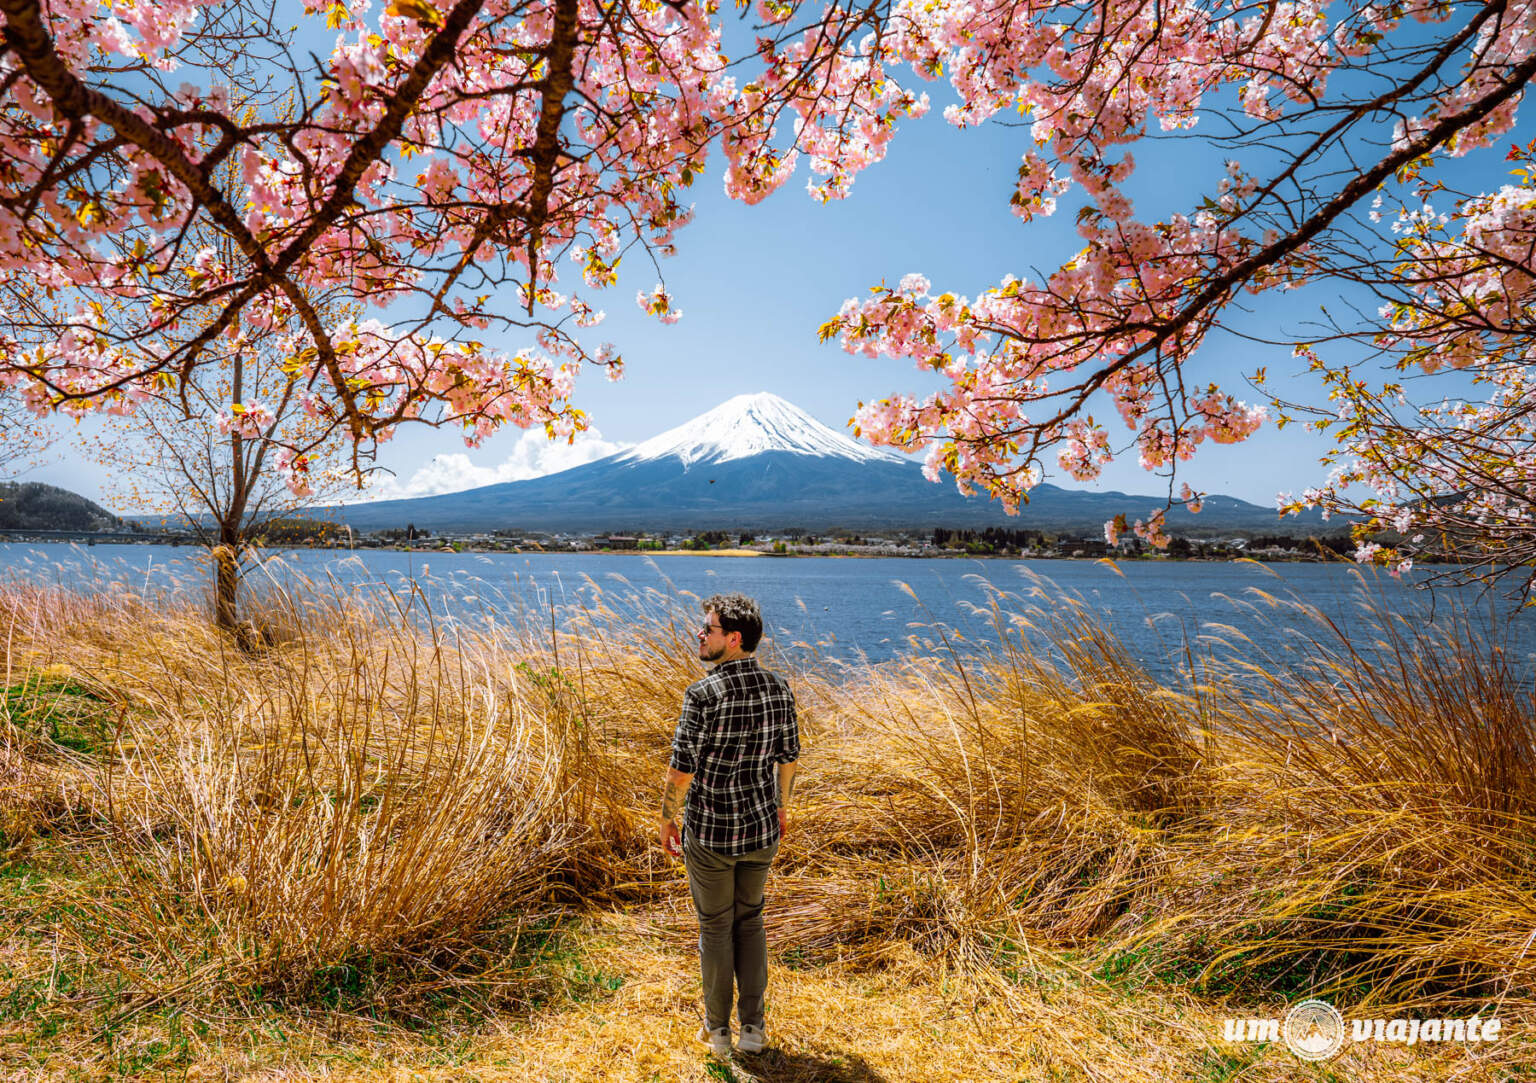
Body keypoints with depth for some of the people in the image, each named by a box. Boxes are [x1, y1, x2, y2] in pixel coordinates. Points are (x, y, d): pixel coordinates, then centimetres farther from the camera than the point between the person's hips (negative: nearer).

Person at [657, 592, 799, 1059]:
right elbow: (788, 756, 4)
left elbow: (682, 769, -19)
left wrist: (667, 818, -2)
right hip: (762, 828, 4)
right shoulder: (778, 688, -7)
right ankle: (752, 1028, 27)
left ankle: (717, 1029, 31)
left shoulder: (703, 694, -23)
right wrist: (782, 805, 21)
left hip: (710, 832, -4)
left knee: (715, 927, 16)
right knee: (749, 921, 22)